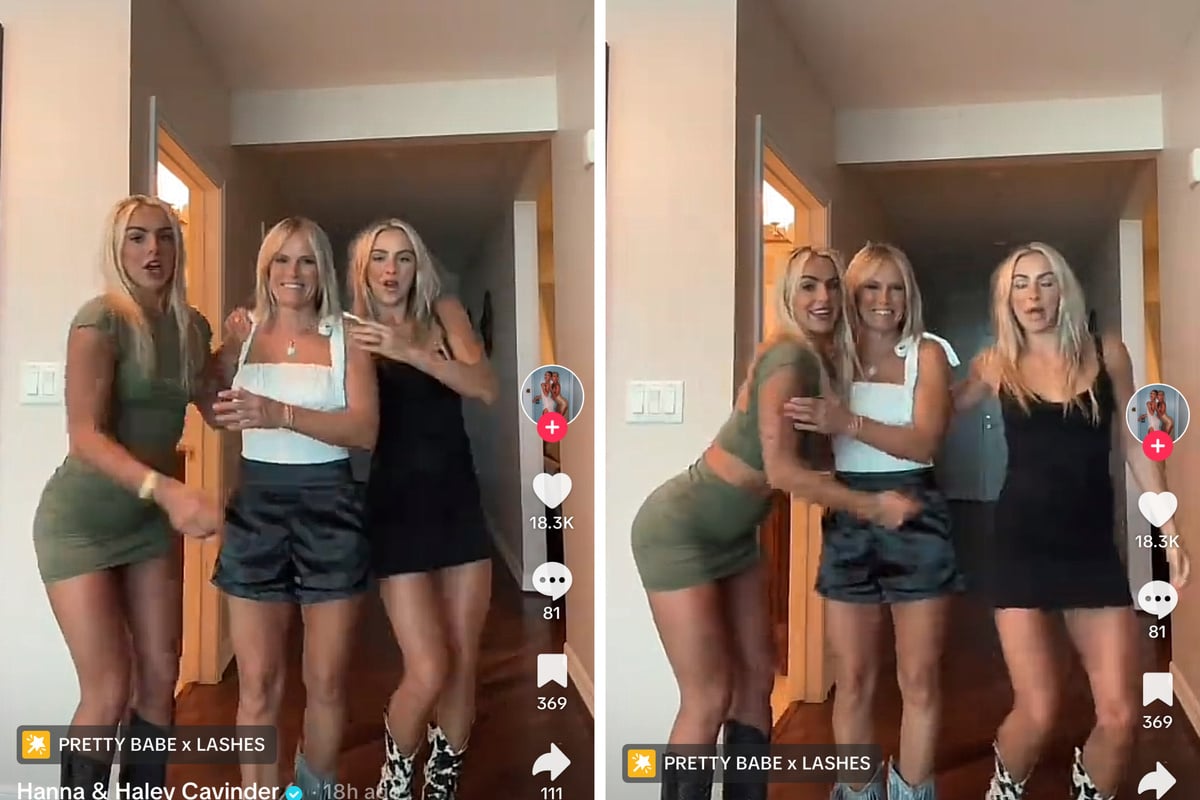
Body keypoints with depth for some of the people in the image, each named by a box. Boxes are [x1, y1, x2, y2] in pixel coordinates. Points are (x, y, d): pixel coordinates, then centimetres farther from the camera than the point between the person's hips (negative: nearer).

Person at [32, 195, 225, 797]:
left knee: (161, 678, 7)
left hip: (151, 518, 6)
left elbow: (216, 411, 14)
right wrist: (168, 490, -41)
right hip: (83, 521, -6)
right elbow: (85, 435, -26)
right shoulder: (102, 317, -18)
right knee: (109, 692, -8)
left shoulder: (192, 326, 2)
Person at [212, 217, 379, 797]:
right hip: (255, 509, 2)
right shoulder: (243, 331, 8)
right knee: (258, 685, 2)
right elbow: (220, 415, 16)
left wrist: (280, 413, -25)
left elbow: (365, 429, -13)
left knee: (326, 683, 7)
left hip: (329, 509, -1)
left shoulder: (345, 338, 0)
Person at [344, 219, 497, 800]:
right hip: (397, 508, -3)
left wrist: (409, 352, -26)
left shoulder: (444, 314, 3)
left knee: (464, 663, 7)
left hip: (460, 501, 3)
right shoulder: (353, 335, -1)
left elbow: (486, 388, -12)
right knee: (428, 670, -9)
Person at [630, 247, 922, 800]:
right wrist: (872, 506, -19)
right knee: (710, 698, -6)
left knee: (758, 679, 11)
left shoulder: (823, 357, 5)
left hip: (733, 535, 9)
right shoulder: (789, 355, -22)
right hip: (679, 529, -9)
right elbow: (781, 470, -27)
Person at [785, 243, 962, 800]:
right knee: (852, 681, 5)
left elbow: (924, 442, -15)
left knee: (919, 679, 5)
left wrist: (848, 422, -26)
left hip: (916, 519, -1)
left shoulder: (927, 353, 0)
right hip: (848, 524, 1)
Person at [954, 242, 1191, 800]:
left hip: (1093, 547, 2)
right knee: (1037, 712, -8)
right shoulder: (997, 364, 1)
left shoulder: (1107, 353, 3)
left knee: (1121, 716, -3)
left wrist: (1169, 529, 8)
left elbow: (1136, 444, 10)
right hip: (1022, 546, -2)